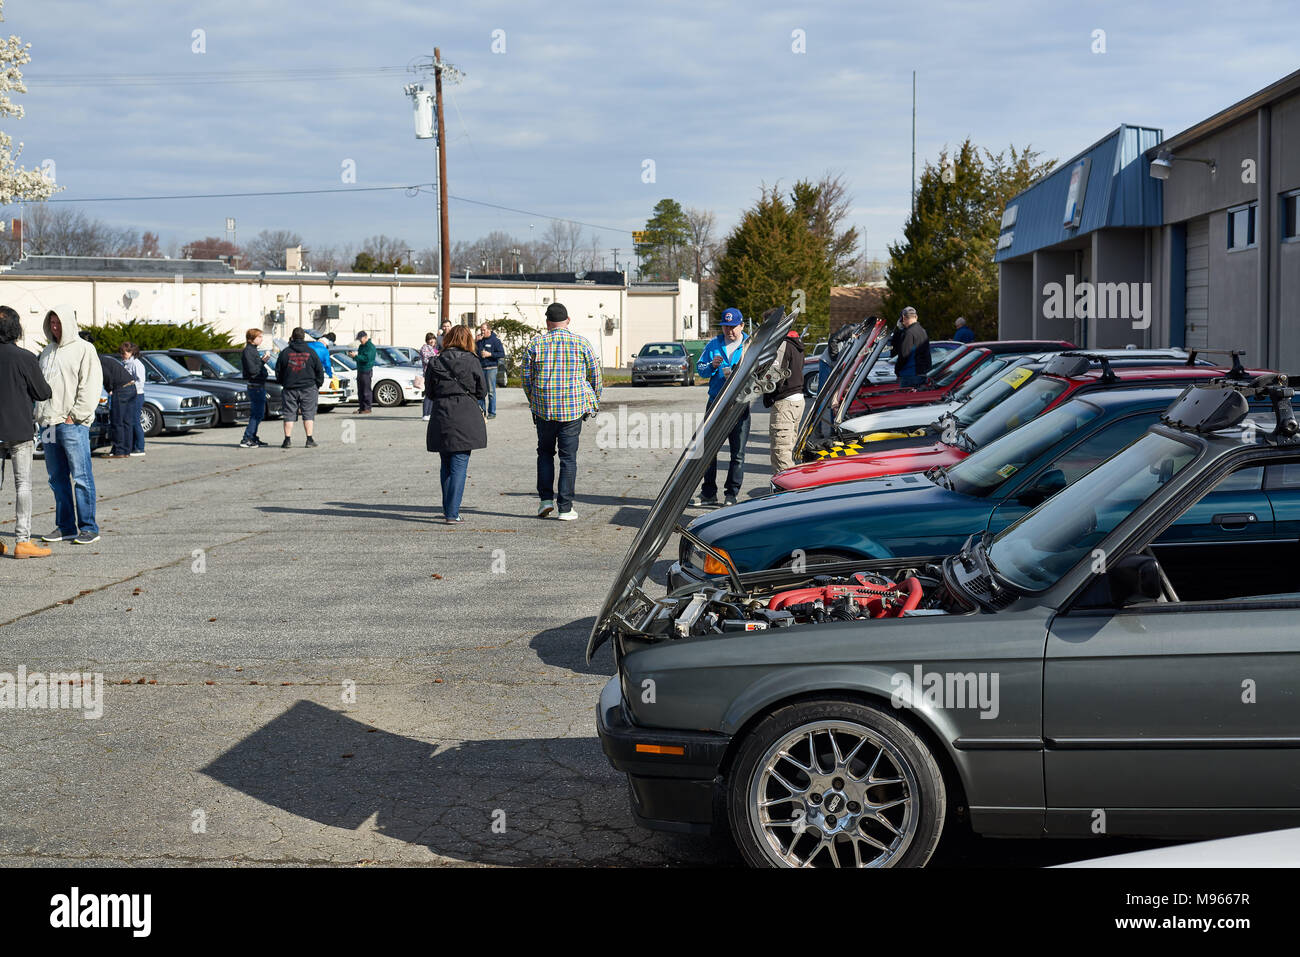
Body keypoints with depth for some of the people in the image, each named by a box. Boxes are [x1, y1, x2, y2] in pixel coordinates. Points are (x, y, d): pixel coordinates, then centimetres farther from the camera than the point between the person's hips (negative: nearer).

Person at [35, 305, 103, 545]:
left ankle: (88, 528, -2)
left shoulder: (84, 349, -3)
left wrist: (75, 415, -13)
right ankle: (65, 527, 15)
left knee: (81, 477, -6)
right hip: (48, 424, 7)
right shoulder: (49, 351, 19)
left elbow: (91, 387, -9)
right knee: (57, 478, 9)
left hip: (73, 424, -7)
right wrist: (40, 414, 11)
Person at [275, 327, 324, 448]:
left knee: (289, 415, 5)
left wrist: (282, 383, 22)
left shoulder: (285, 353, 1)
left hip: (289, 389, 1)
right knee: (308, 414, 2)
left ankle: (287, 439, 2)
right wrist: (318, 385, 15)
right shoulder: (311, 352, -1)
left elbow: (278, 371, 6)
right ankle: (310, 440, -2)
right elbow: (319, 370, 4)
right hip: (308, 388, -1)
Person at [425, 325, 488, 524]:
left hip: (441, 416, 3)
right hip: (466, 416, -3)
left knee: (446, 465, 17)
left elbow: (429, 393, 8)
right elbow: (482, 391, 3)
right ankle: (452, 514, -5)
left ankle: (447, 509, 22)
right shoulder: (472, 361, -3)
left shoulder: (435, 362, 3)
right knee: (459, 466, -1)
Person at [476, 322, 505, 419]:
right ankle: (481, 410, 14)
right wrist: (477, 341, 3)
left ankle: (492, 412, 4)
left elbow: (502, 354, -7)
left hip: (491, 368, -5)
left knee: (491, 391, -2)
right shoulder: (480, 341, 13)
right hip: (480, 368, 5)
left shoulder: (495, 341, -2)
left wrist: (489, 354, -15)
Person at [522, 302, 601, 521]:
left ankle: (546, 498, 10)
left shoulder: (535, 344, 2)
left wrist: (533, 401, 22)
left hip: (544, 408, 1)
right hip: (573, 408, -1)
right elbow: (595, 375, 6)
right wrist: (595, 401, 21)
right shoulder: (581, 343, 0)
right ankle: (565, 508, 2)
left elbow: (526, 378, 7)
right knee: (568, 457, 3)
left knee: (545, 452, 18)